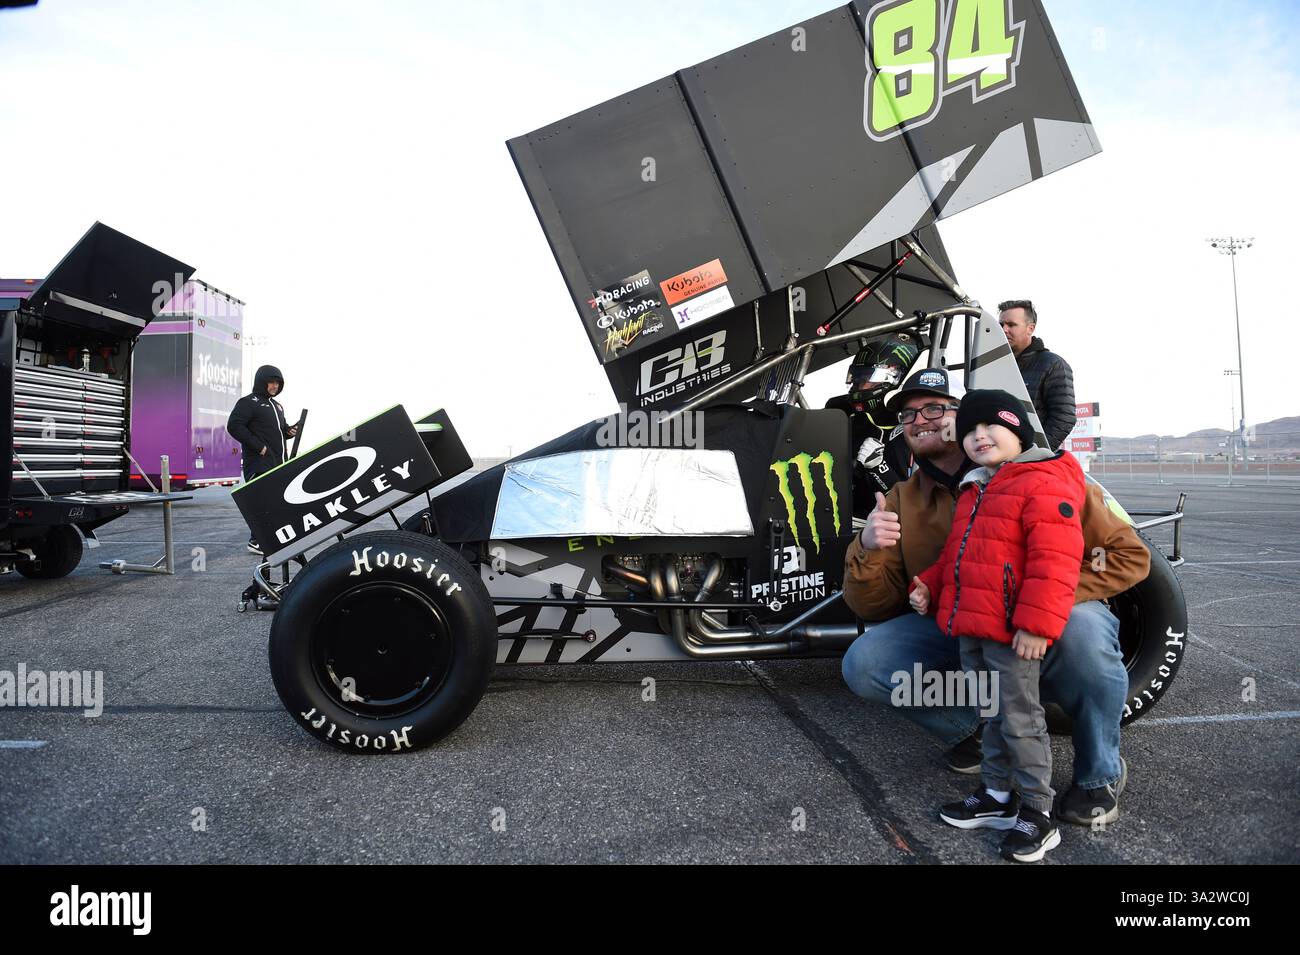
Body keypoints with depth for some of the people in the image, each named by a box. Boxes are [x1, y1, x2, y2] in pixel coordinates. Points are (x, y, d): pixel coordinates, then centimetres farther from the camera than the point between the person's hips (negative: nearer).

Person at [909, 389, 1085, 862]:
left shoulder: (1043, 482, -13)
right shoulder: (975, 489, 17)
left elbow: (1054, 560, -22)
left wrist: (1036, 623, -26)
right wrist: (930, 585, 14)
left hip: (1012, 632, -9)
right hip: (970, 627, 9)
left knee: (1020, 720, 1)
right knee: (992, 715, 19)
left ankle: (1037, 812, 15)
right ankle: (998, 795, 32)